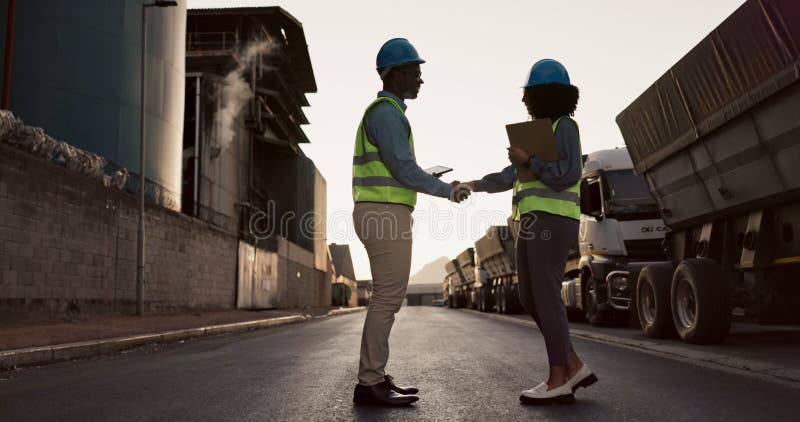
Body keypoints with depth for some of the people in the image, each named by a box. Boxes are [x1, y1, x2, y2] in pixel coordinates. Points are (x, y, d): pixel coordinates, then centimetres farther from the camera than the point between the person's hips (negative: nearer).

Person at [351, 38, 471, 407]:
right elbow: (404, 170, -16)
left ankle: (373, 379, 10)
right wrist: (447, 190, -4)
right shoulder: (386, 111, -9)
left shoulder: (384, 116, 24)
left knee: (387, 299, 8)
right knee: (387, 299, -9)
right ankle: (370, 384, -6)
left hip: (383, 216, 10)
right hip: (385, 216, -10)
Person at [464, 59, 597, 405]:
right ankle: (574, 367, 10)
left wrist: (526, 160, -9)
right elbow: (510, 177, 23)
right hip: (534, 222, 10)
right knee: (530, 298, 6)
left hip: (552, 221, -10)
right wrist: (473, 185, 16)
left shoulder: (564, 126, -4)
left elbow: (567, 176, -17)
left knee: (545, 296, -10)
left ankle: (558, 380, -5)